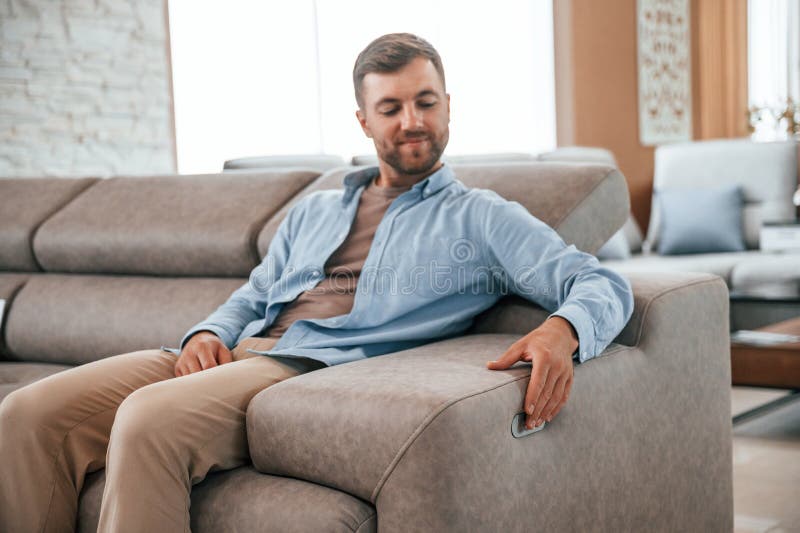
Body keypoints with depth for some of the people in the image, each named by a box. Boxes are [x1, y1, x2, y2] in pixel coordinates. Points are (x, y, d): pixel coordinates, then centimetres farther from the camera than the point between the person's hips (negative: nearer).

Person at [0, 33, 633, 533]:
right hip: (237, 355, 6)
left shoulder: (483, 219, 12)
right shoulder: (313, 212, 30)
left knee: (148, 418, -35)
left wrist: (561, 330, -22)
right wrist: (209, 333, 6)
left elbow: (602, 284, 3)